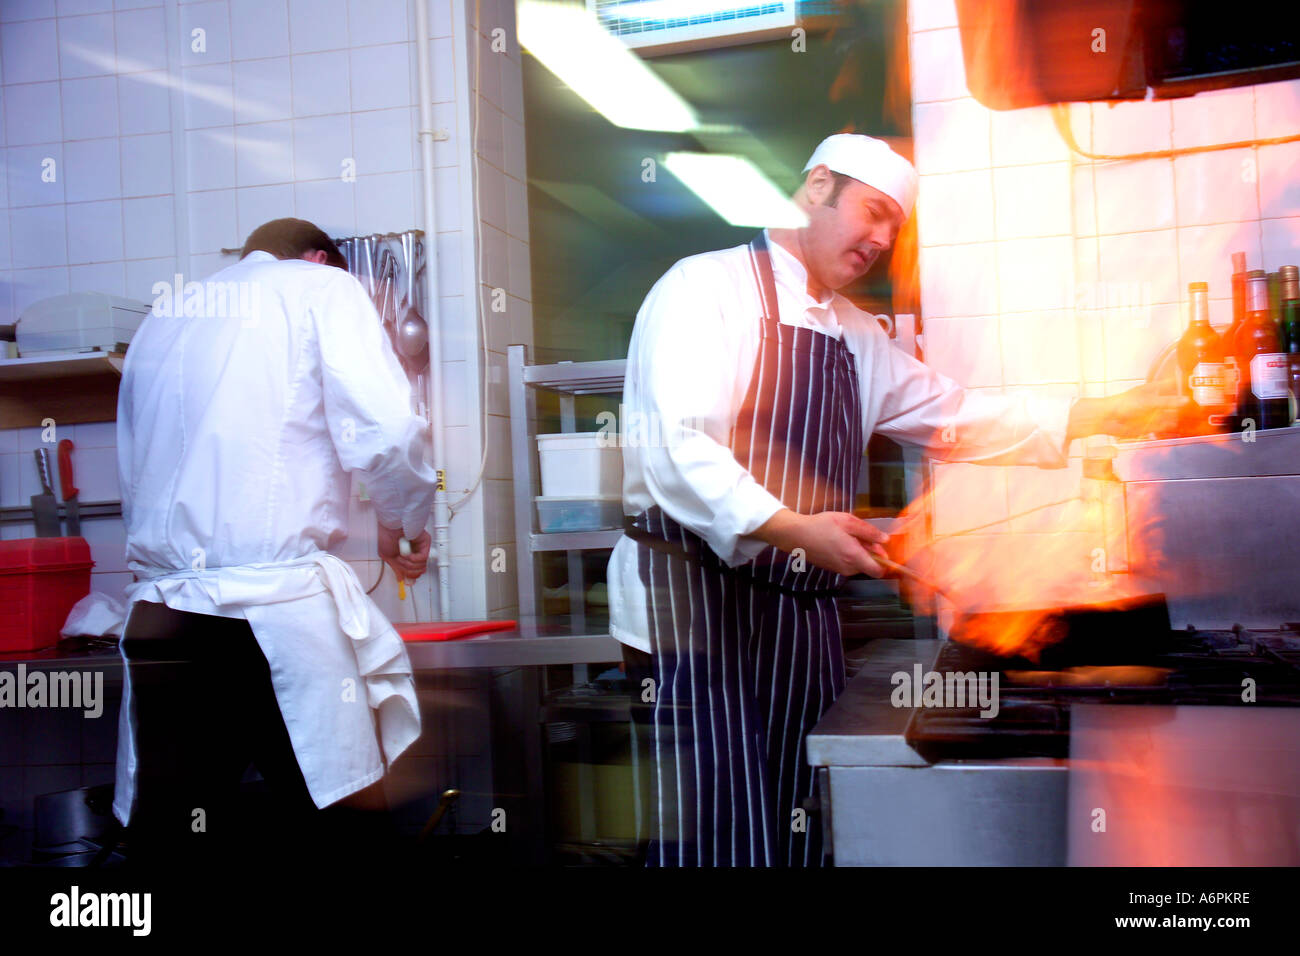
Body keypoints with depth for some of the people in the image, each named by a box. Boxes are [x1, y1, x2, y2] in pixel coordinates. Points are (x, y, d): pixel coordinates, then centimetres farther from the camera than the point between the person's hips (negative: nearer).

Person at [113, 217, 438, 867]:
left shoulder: (164, 313, 22)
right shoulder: (320, 286, 7)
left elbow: (132, 469, 22)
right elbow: (381, 435, -7)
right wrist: (403, 522, 11)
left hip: (161, 612, 6)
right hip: (278, 598, -5)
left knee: (170, 841, 8)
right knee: (338, 833, 2)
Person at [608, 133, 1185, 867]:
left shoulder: (855, 334, 22)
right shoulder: (707, 290, -5)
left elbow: (953, 415, 26)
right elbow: (679, 450, -18)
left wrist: (1105, 416, 19)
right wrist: (795, 530, -29)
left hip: (803, 615, 8)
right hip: (696, 603, -7)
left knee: (798, 838, 7)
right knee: (718, 839, -9)